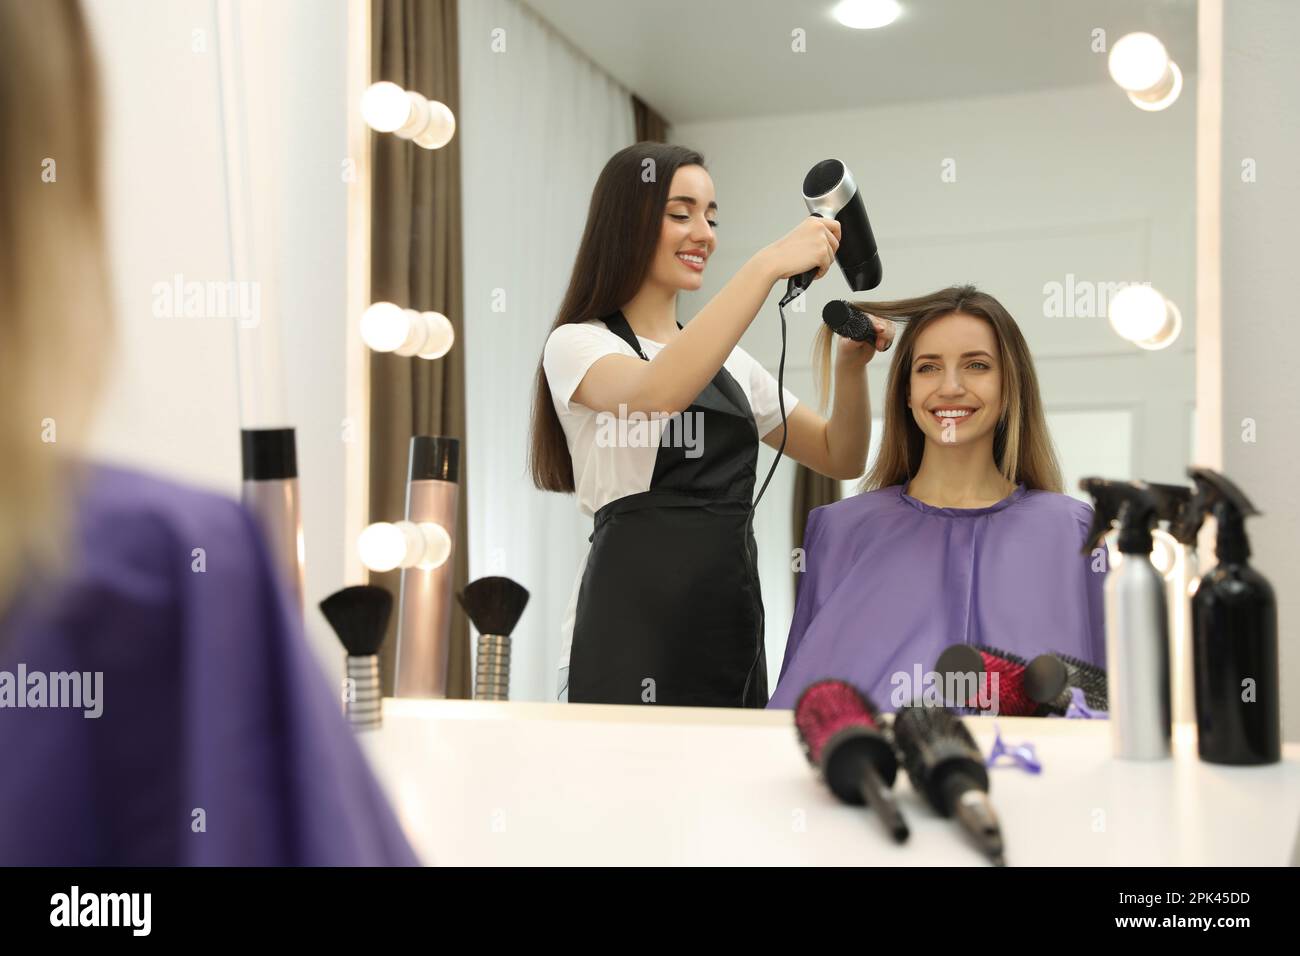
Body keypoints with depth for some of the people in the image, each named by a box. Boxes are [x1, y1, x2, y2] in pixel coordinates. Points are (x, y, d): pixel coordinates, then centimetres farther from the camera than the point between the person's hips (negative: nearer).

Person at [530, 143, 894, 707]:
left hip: (735, 628, 6)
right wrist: (766, 265, -25)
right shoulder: (577, 345, -3)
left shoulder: (729, 363, 16)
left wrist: (850, 367, -2)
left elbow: (840, 459, 15)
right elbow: (655, 393, -26)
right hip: (634, 628, -6)